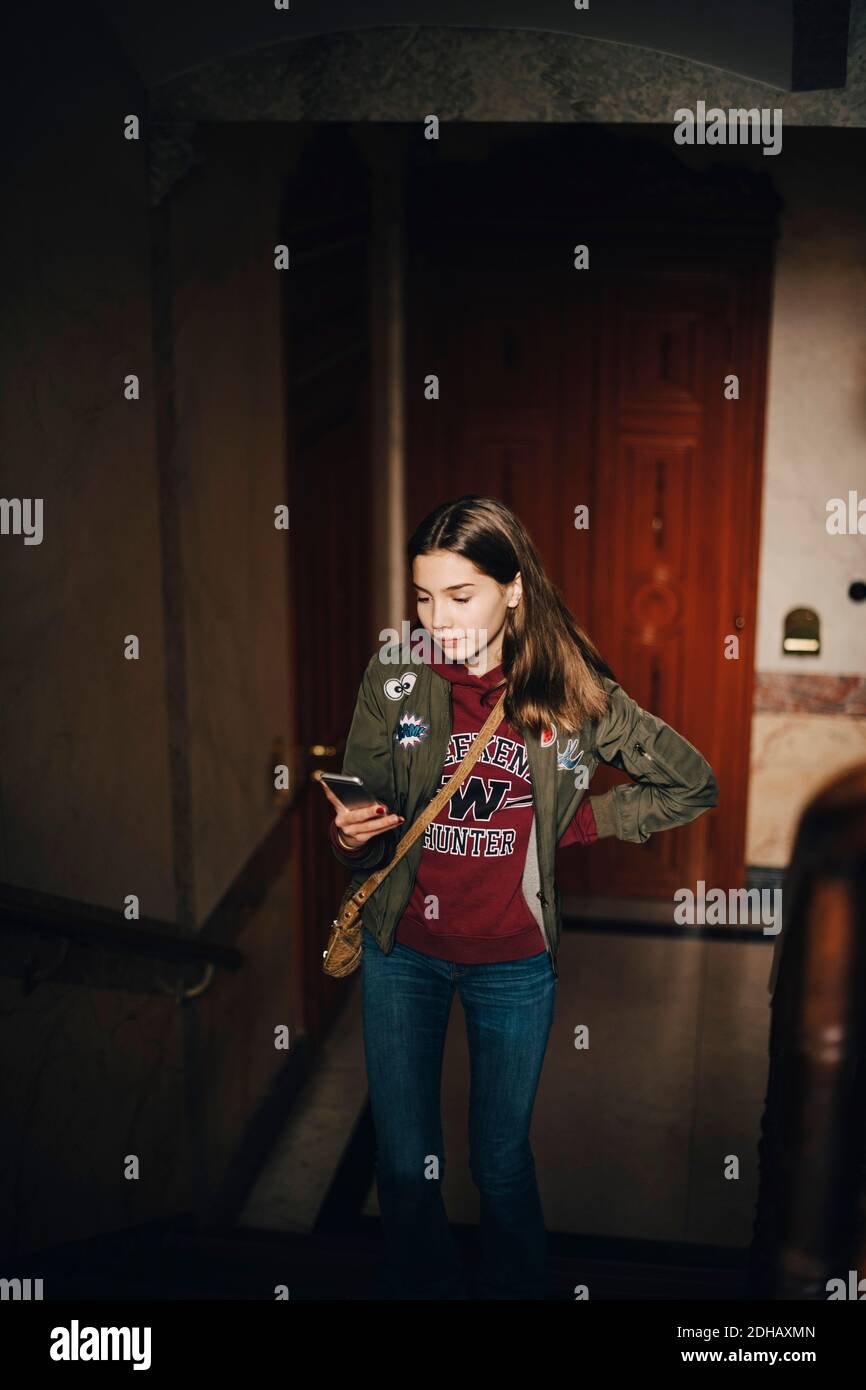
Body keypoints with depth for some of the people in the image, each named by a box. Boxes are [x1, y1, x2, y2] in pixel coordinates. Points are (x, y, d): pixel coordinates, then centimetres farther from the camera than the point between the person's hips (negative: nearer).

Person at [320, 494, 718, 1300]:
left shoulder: (570, 692, -9)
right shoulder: (393, 680, -8)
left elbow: (692, 786, 1)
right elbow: (361, 824, -4)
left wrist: (580, 823, -6)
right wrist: (351, 835, -27)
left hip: (514, 960, 0)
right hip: (402, 951, 1)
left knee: (501, 1165, 13)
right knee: (405, 1168, 9)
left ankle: (515, 1288, 37)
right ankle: (417, 1287, 33)